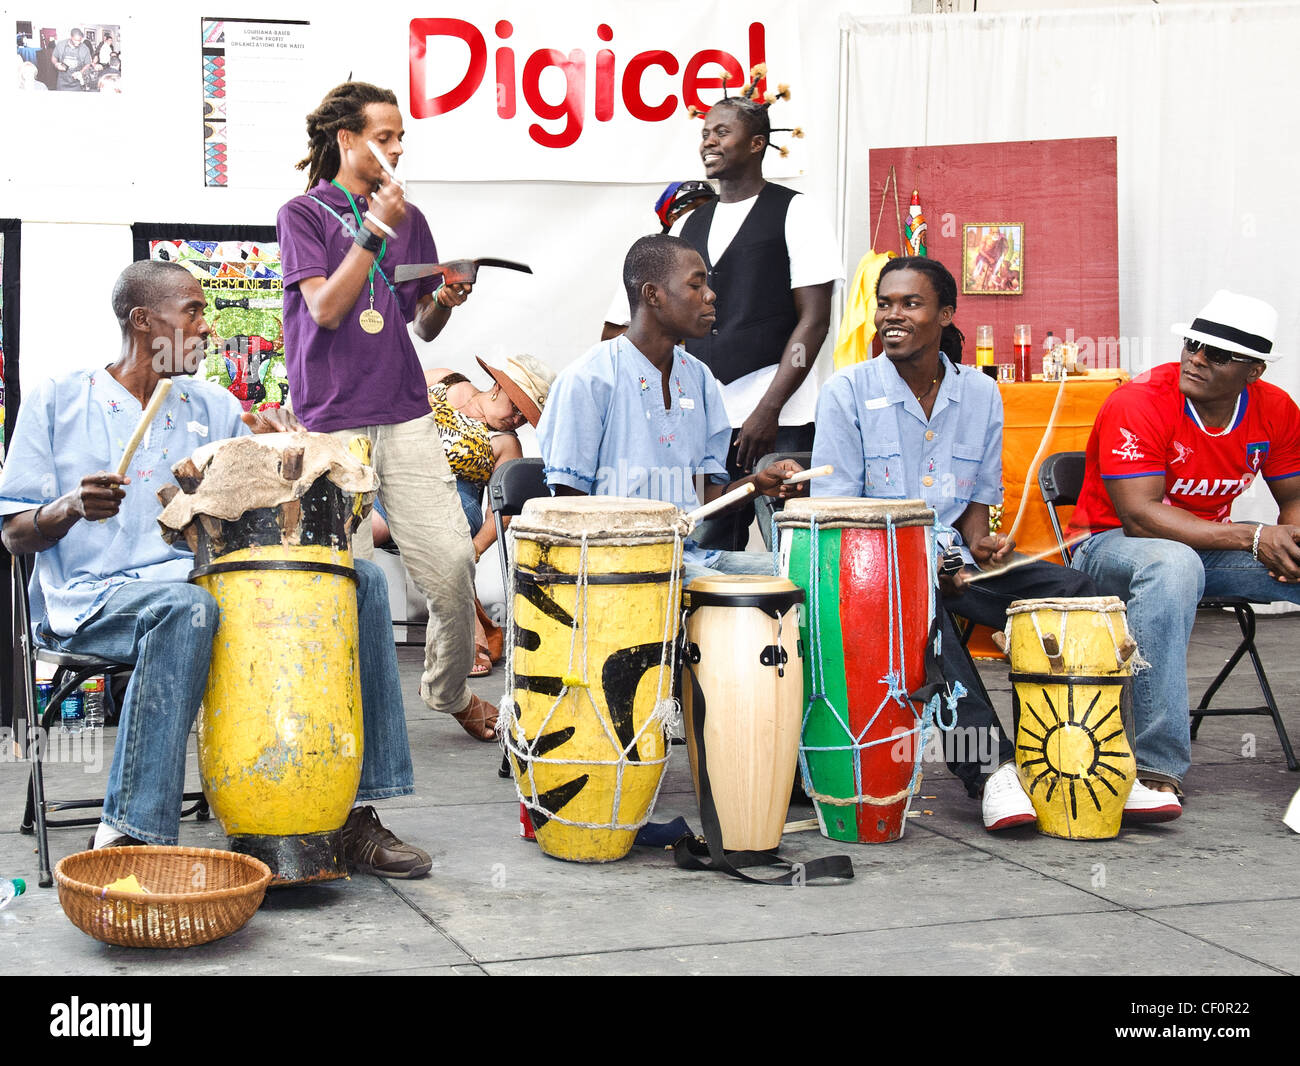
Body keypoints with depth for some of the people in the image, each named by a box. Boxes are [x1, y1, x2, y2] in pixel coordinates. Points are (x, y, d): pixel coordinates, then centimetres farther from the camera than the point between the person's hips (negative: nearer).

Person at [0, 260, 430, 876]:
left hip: (204, 579, 5)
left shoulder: (213, 408, 18)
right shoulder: (56, 404, 5)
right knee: (185, 610, -40)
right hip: (92, 597, -5)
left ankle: (352, 812, -15)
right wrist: (71, 508, -19)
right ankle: (129, 835, -37)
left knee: (361, 582, -13)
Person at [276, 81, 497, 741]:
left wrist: (445, 303, -2)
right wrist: (374, 230, -13)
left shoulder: (408, 219, 17)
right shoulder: (303, 214, 2)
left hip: (406, 416, 4)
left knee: (453, 564, -3)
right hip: (333, 421, -4)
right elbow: (326, 308, -10)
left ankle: (451, 692, 18)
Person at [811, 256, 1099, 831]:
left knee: (1071, 591, -20)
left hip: (953, 563, 4)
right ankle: (990, 768, -41)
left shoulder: (980, 394, 9)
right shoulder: (847, 392, -3)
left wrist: (980, 544, -8)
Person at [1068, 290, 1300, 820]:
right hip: (1114, 545, -5)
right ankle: (1158, 767, -38)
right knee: (1172, 566, -40)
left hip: (1211, 545, 6)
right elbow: (1139, 516, -26)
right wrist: (1253, 537, -30)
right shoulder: (1138, 402, -21)